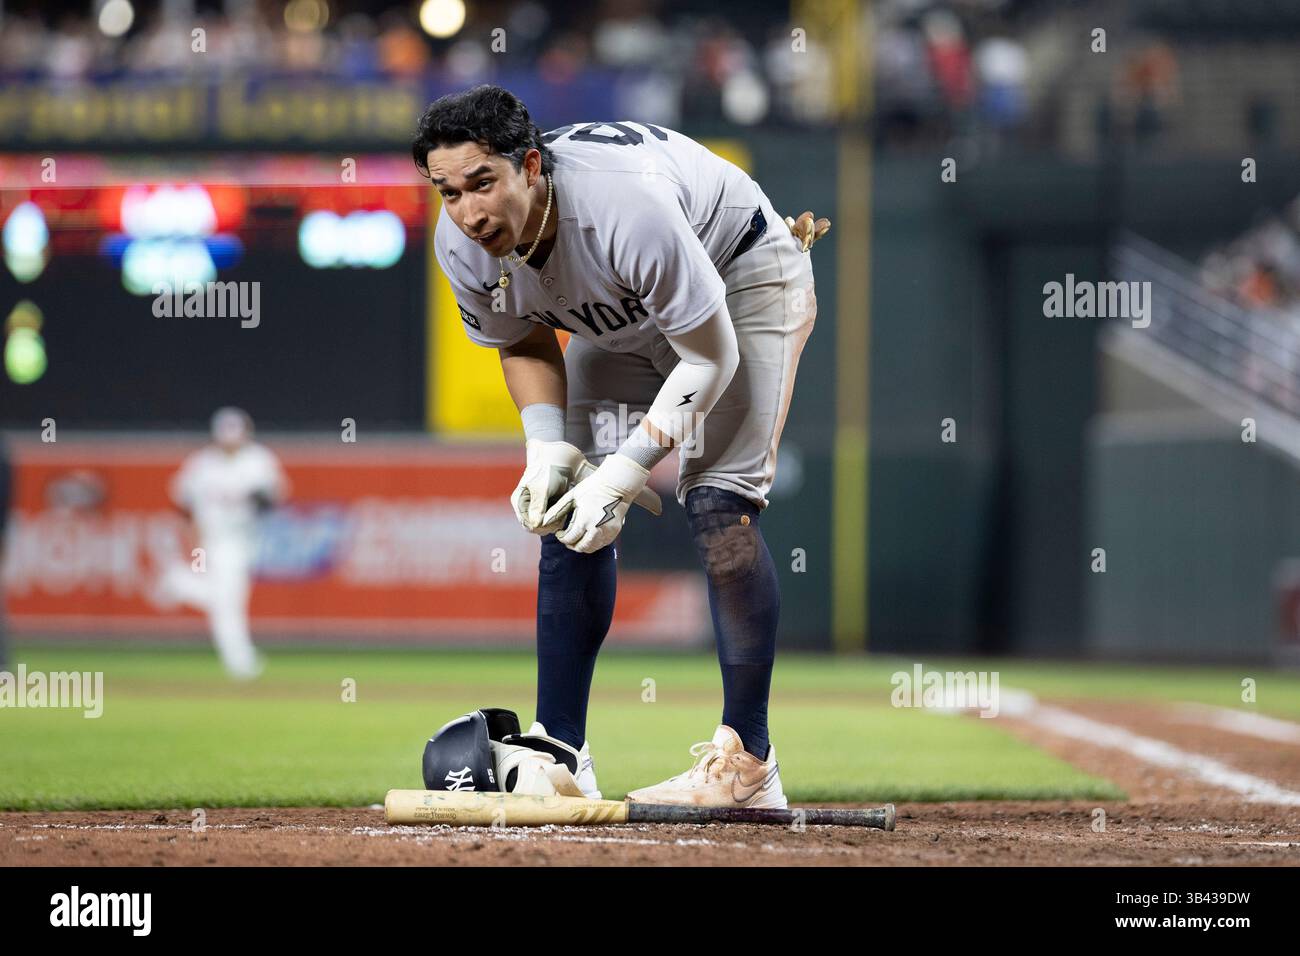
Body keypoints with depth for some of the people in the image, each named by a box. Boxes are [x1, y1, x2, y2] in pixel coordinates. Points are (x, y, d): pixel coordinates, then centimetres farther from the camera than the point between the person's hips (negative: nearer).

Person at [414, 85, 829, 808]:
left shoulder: (623, 206, -42)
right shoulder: (463, 245, -22)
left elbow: (711, 355, -32)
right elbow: (524, 343, 0)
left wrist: (619, 478, -33)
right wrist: (547, 450, -18)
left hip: (743, 276, -6)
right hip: (620, 317, 7)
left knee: (716, 501, -20)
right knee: (566, 507, -5)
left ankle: (748, 766, -17)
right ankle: (561, 756, 1)